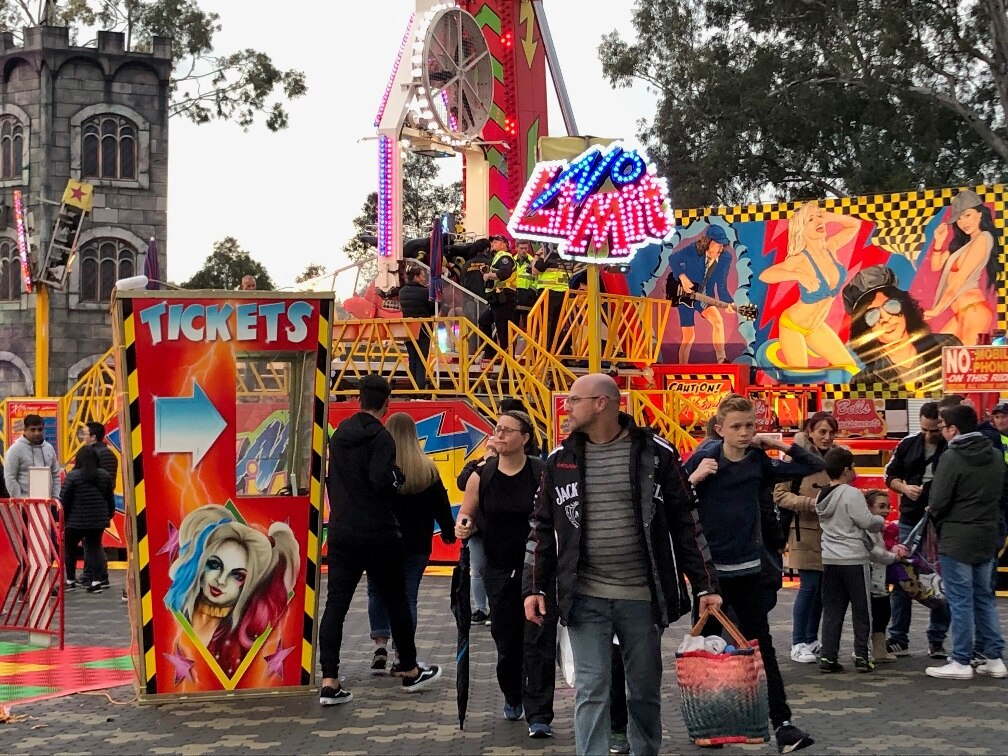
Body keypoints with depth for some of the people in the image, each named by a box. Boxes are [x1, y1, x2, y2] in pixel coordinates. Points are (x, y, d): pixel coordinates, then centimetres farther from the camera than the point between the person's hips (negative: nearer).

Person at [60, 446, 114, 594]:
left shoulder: (73, 476, -11)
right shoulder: (105, 476, 2)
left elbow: (64, 500, -9)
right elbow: (110, 499, 10)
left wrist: (62, 518, 1)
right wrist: (109, 515, 23)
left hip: (76, 521, -3)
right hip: (98, 521, 3)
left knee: (70, 548, 15)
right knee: (94, 548, 11)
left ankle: (70, 580, 20)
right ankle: (95, 581, 1)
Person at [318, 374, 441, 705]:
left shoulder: (339, 434, 9)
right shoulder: (381, 437, -14)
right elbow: (381, 481, -26)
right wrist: (397, 475, -6)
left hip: (341, 532, 5)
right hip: (378, 535, -5)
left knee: (335, 605, 0)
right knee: (396, 602, 11)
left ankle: (329, 683, -7)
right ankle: (410, 671, 24)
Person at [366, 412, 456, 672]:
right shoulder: (428, 470, 0)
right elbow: (441, 505, 7)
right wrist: (449, 532, 20)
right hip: (416, 544, 2)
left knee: (377, 592, 13)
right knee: (408, 597, 6)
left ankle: (380, 643, -1)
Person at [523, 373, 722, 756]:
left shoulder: (655, 453, -4)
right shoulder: (561, 460, 4)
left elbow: (686, 522, 0)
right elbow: (543, 528, 10)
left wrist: (706, 585, -2)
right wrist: (534, 587, 3)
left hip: (643, 595, -1)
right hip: (585, 596, 1)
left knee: (645, 691, 11)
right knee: (590, 692, 0)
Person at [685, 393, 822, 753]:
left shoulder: (759, 463, 0)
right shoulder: (702, 460, -7)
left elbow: (815, 465, 6)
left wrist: (779, 444, -4)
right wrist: (694, 479, -22)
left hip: (746, 568, 2)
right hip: (708, 567, -2)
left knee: (762, 646, 2)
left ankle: (782, 723, 3)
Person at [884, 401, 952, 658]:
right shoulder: (908, 444, 3)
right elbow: (890, 475, 13)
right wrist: (904, 487, -8)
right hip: (909, 521, 3)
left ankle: (937, 640, 12)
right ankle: (898, 639, 11)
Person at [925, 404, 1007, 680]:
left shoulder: (951, 457, -15)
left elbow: (938, 502, -16)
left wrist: (935, 513, 5)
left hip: (957, 538, -7)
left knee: (960, 600, -2)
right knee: (985, 597, 15)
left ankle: (961, 662, 2)